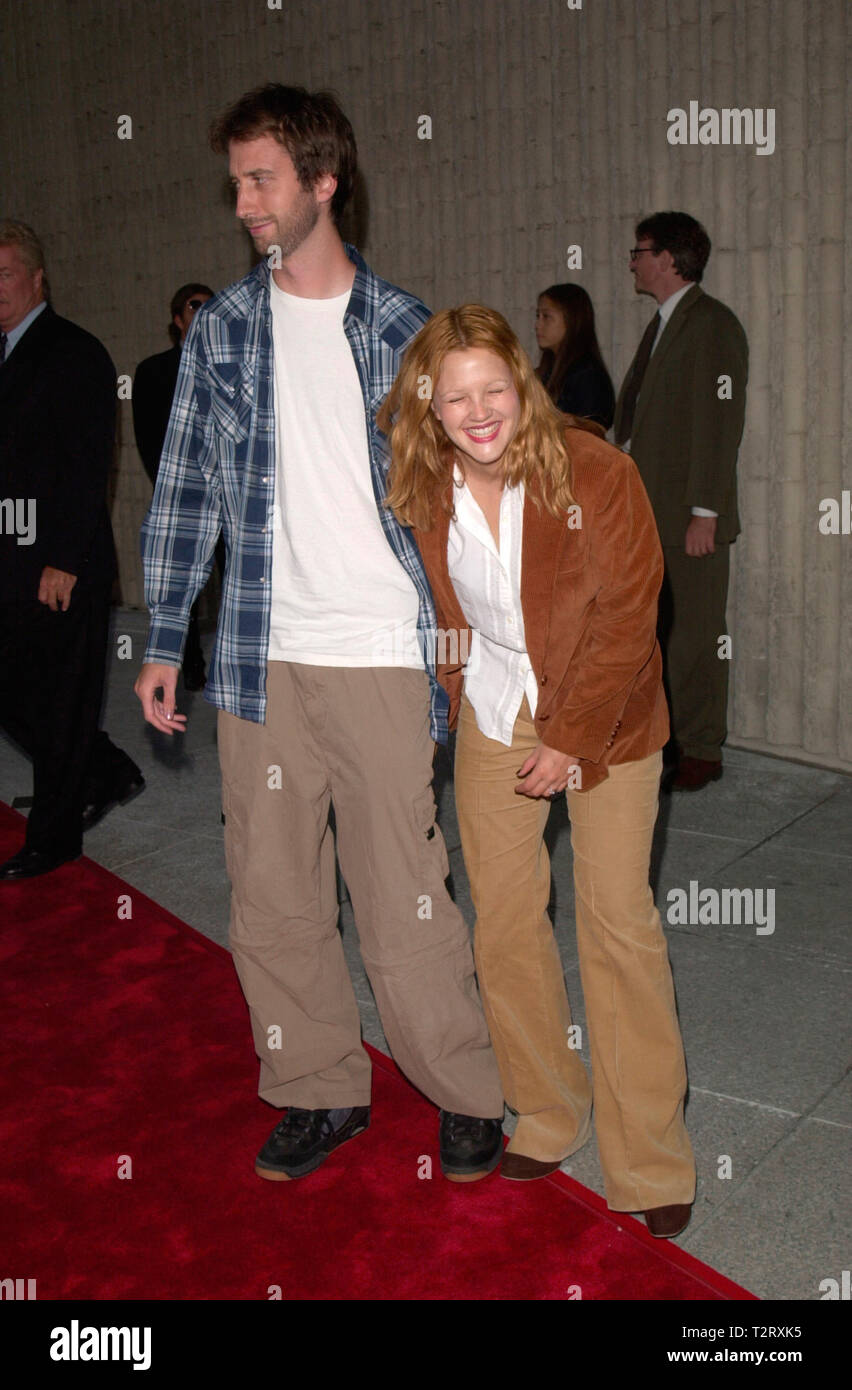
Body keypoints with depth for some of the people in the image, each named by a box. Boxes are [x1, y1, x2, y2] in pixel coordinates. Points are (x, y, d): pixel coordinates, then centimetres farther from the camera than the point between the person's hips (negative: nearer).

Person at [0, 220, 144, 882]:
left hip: (61, 569, -8)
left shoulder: (74, 354, -9)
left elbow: (87, 467, -16)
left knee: (59, 704, 3)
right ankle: (109, 773, 31)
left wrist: (63, 563, -20)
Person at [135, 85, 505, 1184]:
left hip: (382, 658, -3)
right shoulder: (220, 328, 10)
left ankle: (468, 1091, 21)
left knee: (403, 895, 0)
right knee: (272, 890, 9)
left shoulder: (403, 329, 3)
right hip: (259, 659, 3)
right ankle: (319, 1091, 28)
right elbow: (185, 490, 10)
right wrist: (164, 642, 6)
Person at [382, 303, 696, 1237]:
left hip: (604, 717, -3)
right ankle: (545, 1117, 26)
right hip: (491, 714, 4)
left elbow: (625, 618, -14)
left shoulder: (595, 473, -17)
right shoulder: (419, 491, -6)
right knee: (503, 915, 5)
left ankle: (650, 1161, 11)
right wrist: (452, 691, 5)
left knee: (618, 921, -4)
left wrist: (572, 741, -15)